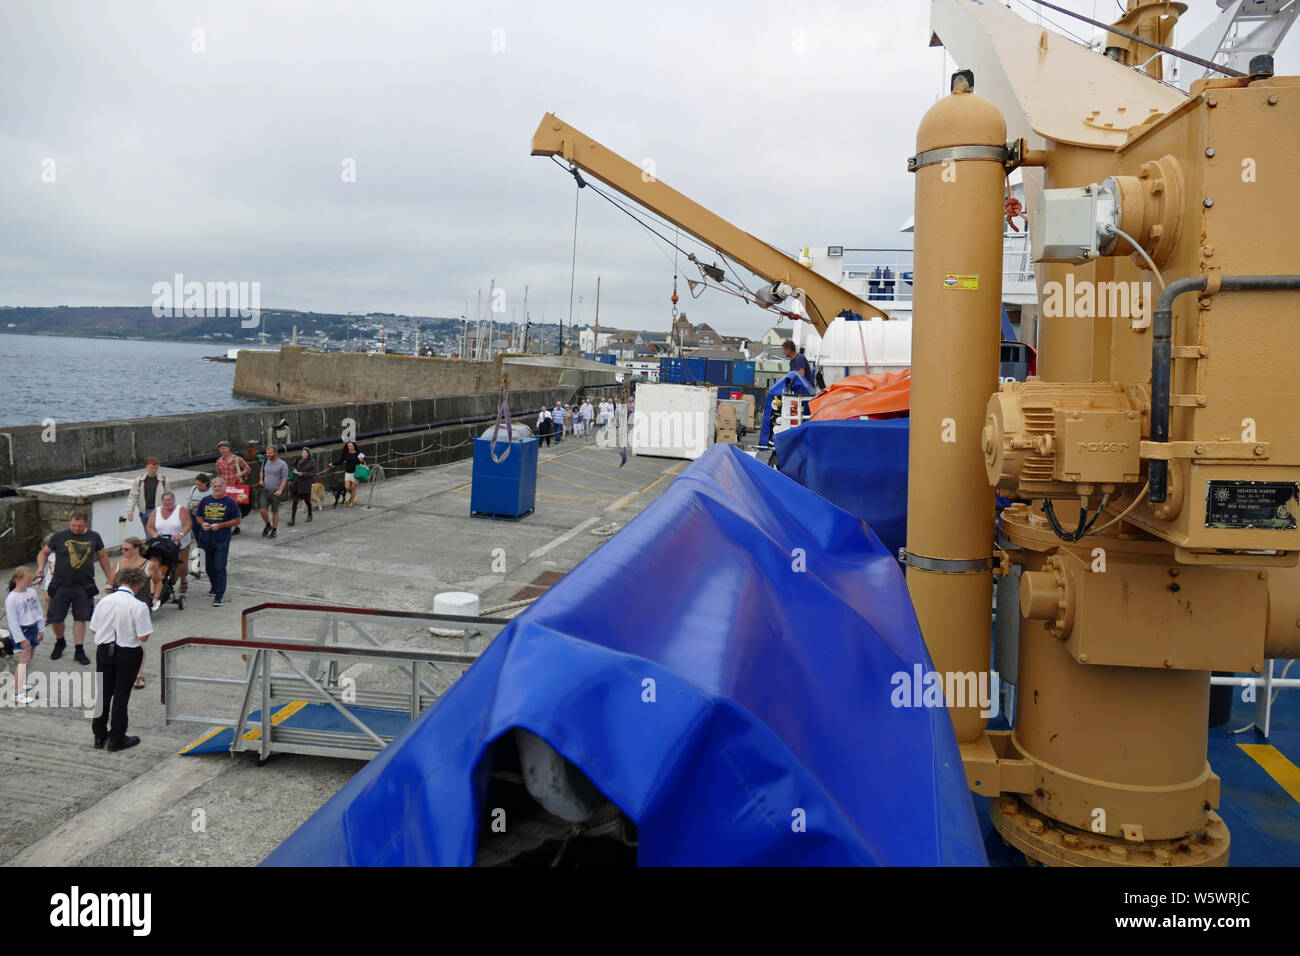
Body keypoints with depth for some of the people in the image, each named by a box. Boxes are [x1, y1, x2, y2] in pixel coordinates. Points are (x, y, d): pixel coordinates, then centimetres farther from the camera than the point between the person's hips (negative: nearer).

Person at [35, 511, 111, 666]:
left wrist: (109, 577, 18)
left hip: (84, 586, 0)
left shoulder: (94, 538, 3)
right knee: (55, 618, 3)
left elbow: (102, 556, 16)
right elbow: (44, 552, 9)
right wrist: (41, 567, -9)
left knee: (80, 618, 2)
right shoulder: (59, 537, -2)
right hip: (61, 585, 0)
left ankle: (79, 651, 11)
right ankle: (59, 642, 32)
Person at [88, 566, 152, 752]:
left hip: (104, 651, 4)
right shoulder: (138, 607, -18)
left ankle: (99, 736, 26)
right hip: (127, 654, -4)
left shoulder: (104, 602, -3)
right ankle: (116, 738, 15)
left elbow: (94, 629, 5)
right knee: (121, 695, 6)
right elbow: (143, 637, -18)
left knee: (103, 693, 15)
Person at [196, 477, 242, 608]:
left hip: (222, 540, -5)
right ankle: (215, 588, 35)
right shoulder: (205, 501, 10)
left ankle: (219, 596, -9)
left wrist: (220, 525, -13)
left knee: (220, 567, -10)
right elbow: (199, 517, 19)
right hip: (205, 539, 5)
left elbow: (237, 520, -3)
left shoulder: (230, 502, -2)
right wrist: (202, 523, -4)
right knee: (209, 567, 14)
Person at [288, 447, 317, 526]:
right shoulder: (300, 459, 6)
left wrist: (303, 474, -20)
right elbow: (294, 464, 23)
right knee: (295, 501, -3)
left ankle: (310, 515, 35)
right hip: (297, 482, 3)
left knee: (307, 500, 9)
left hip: (306, 483, -3)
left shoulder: (312, 462, -6)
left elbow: (312, 473, -10)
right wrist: (294, 469, 1)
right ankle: (292, 519, -5)